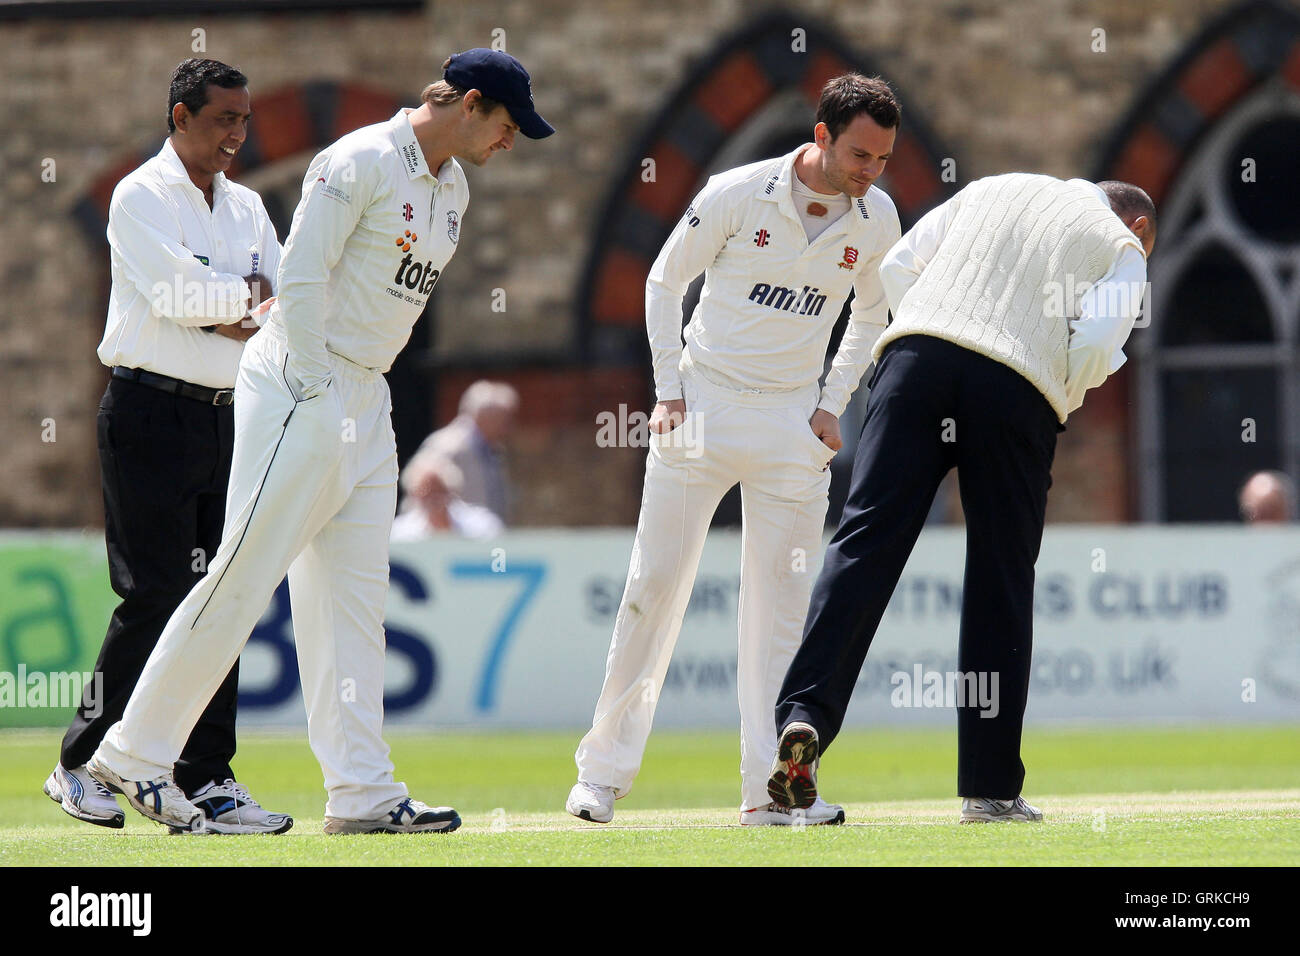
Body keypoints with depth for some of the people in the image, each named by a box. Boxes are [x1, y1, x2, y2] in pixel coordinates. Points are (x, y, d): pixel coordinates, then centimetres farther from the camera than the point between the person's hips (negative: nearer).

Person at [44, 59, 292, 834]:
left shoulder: (248, 209, 17)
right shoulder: (142, 197, -3)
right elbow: (173, 292, -18)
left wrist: (221, 316, -11)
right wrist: (254, 296, -5)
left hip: (224, 418, 7)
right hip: (151, 413, -7)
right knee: (155, 596, -10)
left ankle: (207, 779, 5)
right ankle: (81, 766, 1)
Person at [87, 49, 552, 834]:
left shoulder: (452, 188, 14)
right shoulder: (360, 163, -13)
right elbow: (301, 279, -16)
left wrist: (352, 405, 13)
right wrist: (316, 395, -17)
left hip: (368, 399, 9)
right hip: (300, 389, -9)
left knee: (355, 595, 5)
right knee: (242, 579, -9)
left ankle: (362, 792, 3)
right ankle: (136, 754, -2)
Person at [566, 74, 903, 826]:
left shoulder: (877, 219, -2)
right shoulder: (738, 193, -12)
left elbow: (871, 317, 15)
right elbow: (666, 280, 0)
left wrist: (832, 406, 4)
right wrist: (669, 390, -5)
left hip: (793, 421, 3)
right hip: (705, 402, -3)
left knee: (781, 595, -2)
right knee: (655, 583, -1)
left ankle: (770, 788, -1)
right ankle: (604, 770, 6)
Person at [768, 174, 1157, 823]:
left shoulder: (995, 188, 30)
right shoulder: (1123, 246, 18)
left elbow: (897, 267, 20)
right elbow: (1095, 342, 0)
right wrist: (1056, 406, 18)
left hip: (916, 355, 2)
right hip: (1020, 389, -2)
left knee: (866, 537, -7)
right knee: (1001, 580, 5)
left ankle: (805, 712, -27)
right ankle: (990, 787, 6)